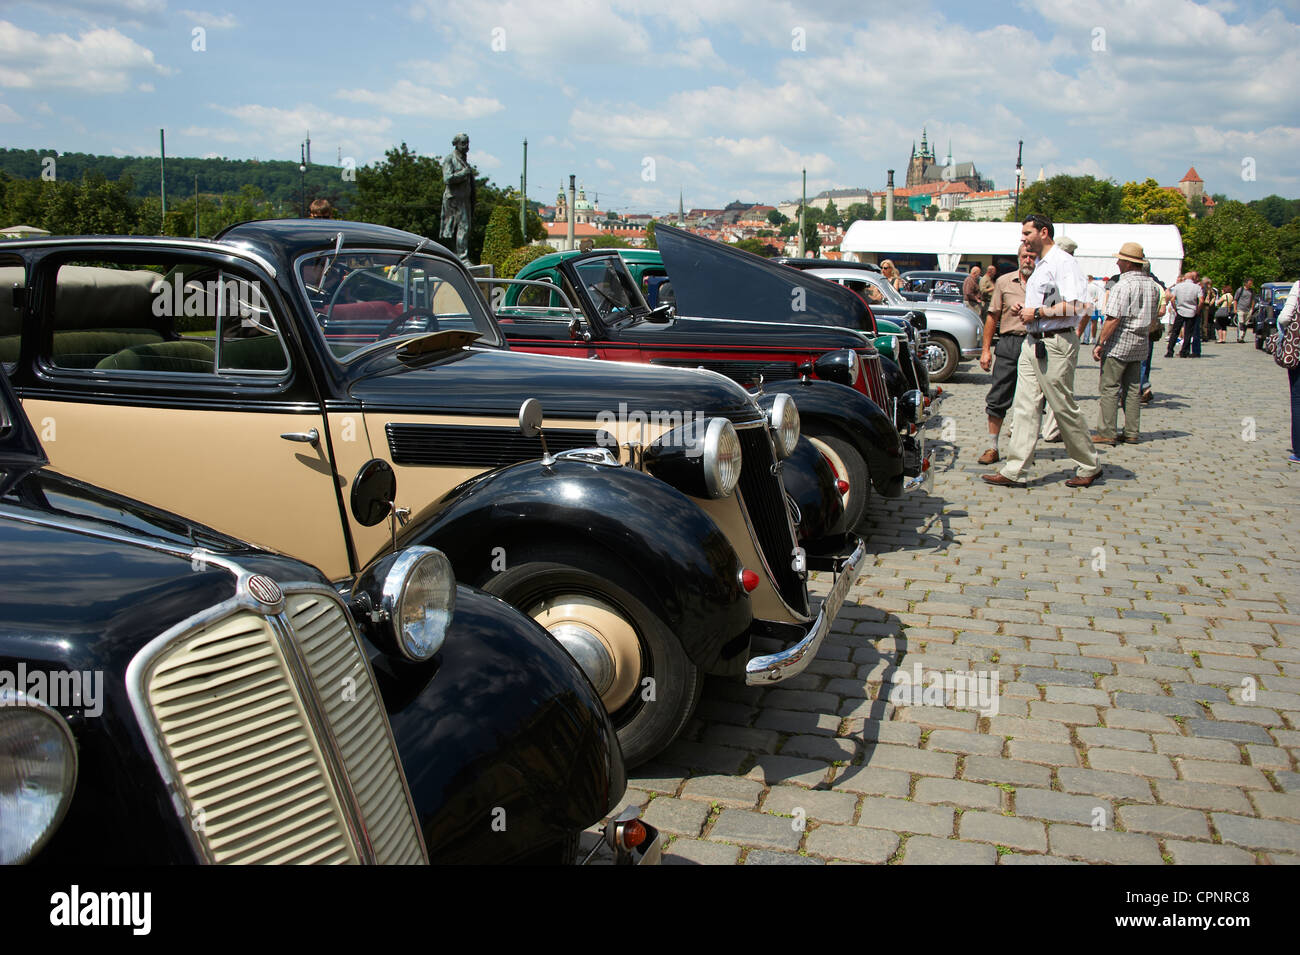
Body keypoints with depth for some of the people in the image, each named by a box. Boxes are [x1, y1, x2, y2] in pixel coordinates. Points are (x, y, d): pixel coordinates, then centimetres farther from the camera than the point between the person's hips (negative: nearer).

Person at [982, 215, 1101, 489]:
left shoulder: (1063, 262, -11)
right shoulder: (1039, 266, 19)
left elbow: (1074, 306, -21)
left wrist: (1037, 313, -16)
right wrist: (1023, 311, 11)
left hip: (1055, 344, -9)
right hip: (1032, 342, 9)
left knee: (1064, 408, 0)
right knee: (1025, 406, 2)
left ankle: (1089, 467, 16)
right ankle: (1014, 471, 1)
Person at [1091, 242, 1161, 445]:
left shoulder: (1123, 285, -15)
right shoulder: (1152, 285, 10)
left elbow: (1114, 318, -20)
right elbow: (1153, 319, 16)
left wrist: (1100, 343, -16)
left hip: (1118, 344, -8)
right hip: (1140, 344, 8)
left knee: (1110, 388, -3)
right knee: (1132, 388, 11)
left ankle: (1106, 433, -3)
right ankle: (1132, 433, 13)